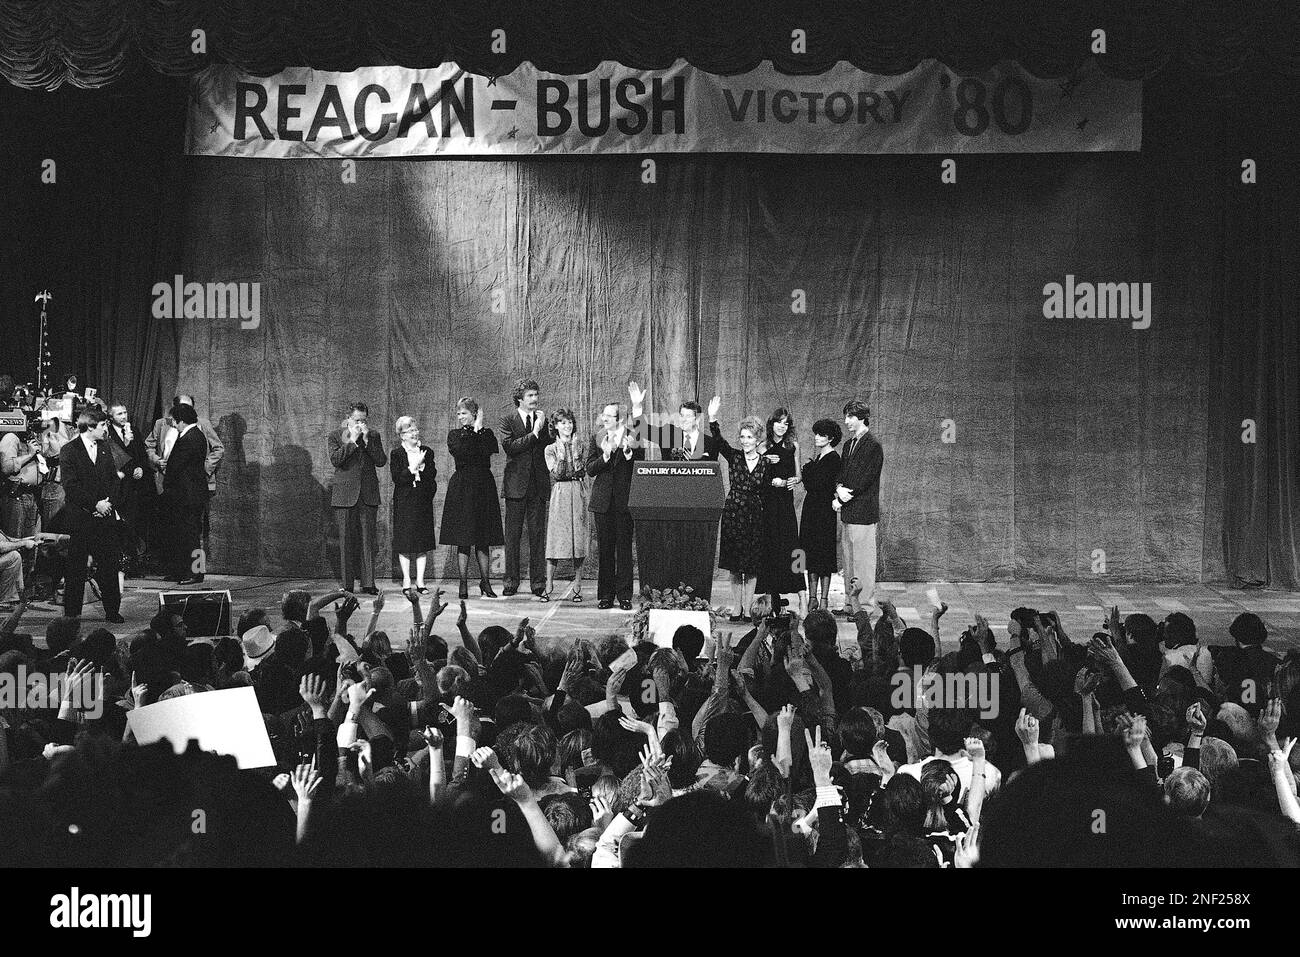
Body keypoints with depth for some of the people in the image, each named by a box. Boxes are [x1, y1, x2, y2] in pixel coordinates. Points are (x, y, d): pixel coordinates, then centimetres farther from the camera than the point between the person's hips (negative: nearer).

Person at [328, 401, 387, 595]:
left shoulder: (374, 436, 10)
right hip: (345, 495, -1)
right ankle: (347, 584, 5)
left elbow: (381, 461, -1)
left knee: (368, 540, -1)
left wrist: (367, 440, -8)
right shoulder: (336, 436, 4)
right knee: (346, 541, 1)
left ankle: (368, 583, 1)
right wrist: (352, 441, -13)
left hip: (368, 495, 1)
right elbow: (335, 459, -11)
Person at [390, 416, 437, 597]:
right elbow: (397, 478, -11)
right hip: (404, 503, -3)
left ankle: (420, 582, 8)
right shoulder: (397, 454, -1)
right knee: (405, 544, -1)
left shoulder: (426, 452, 9)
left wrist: (422, 465, -12)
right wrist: (414, 466, -17)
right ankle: (406, 582, 5)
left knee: (423, 544, 3)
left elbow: (432, 475, 4)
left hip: (423, 502, 3)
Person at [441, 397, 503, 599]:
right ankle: (463, 583, 1)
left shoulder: (487, 434, 7)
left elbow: (491, 451, -13)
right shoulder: (454, 435, 5)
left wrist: (479, 429, -12)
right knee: (463, 539, -3)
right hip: (462, 489, -1)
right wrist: (473, 431, -13)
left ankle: (485, 581, 14)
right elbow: (459, 451, -15)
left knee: (483, 540, 5)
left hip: (483, 487, 1)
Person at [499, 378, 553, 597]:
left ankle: (538, 581, 6)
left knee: (538, 535, 2)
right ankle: (511, 581, 6)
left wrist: (544, 428, -10)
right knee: (512, 536, 1)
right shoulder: (508, 420, 2)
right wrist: (534, 434, -15)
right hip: (516, 485, -2)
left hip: (538, 485, 2)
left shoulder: (543, 420, 10)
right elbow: (509, 446, -13)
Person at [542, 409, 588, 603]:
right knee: (555, 541, -6)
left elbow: (581, 472, -1)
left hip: (578, 495, 1)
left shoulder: (580, 446, 11)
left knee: (578, 541, -1)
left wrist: (576, 452, -9)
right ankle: (548, 588, -2)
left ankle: (577, 589, 3)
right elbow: (557, 474, -5)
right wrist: (561, 454, -13)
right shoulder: (551, 449, 7)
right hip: (559, 497, -1)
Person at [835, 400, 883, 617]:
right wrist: (839, 489, -5)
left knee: (863, 560, -6)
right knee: (849, 559, 12)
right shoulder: (849, 444, 17)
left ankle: (864, 606, -3)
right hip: (848, 512, 9)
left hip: (863, 512, -9)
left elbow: (865, 479, -15)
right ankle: (850, 604, 18)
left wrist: (844, 496, -12)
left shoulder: (873, 446, -11)